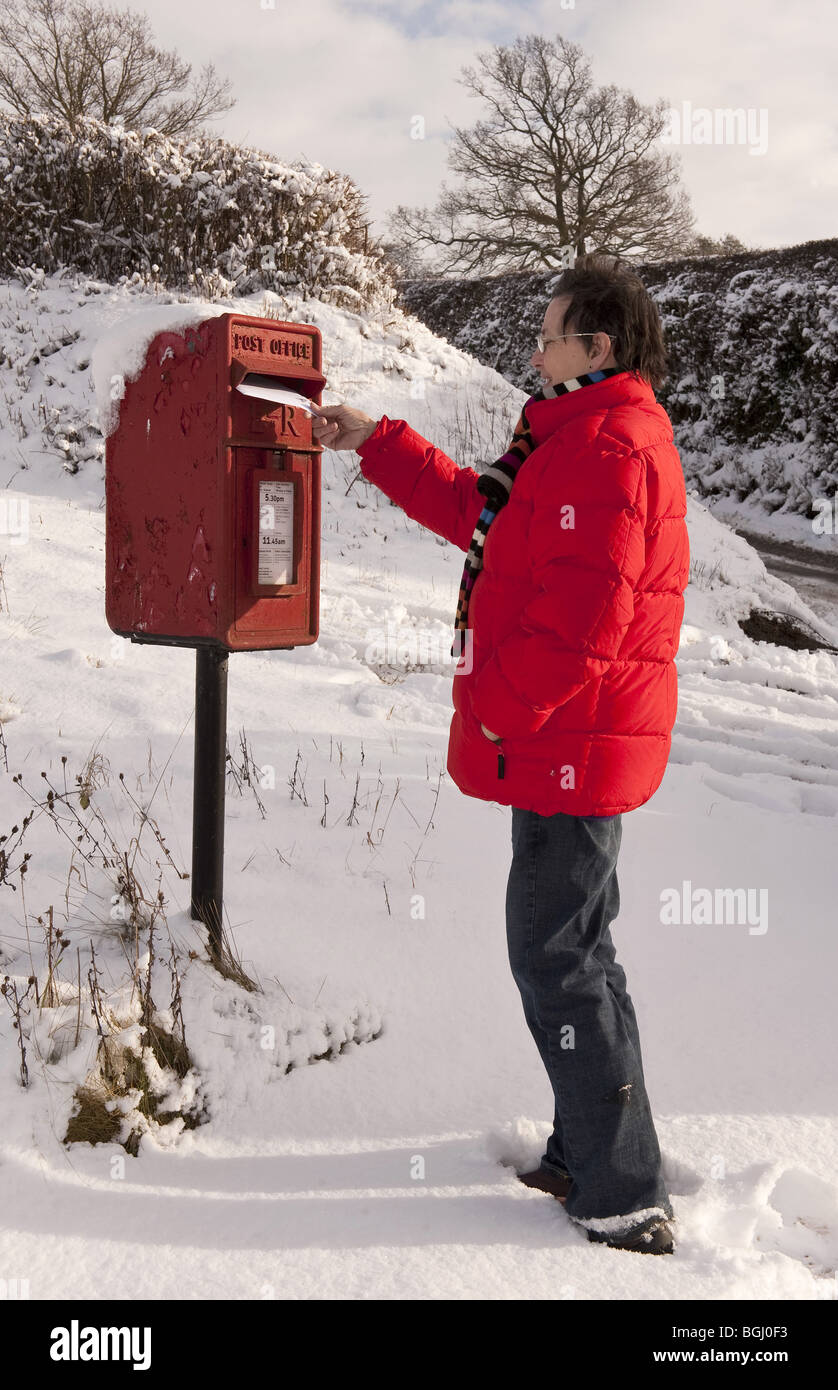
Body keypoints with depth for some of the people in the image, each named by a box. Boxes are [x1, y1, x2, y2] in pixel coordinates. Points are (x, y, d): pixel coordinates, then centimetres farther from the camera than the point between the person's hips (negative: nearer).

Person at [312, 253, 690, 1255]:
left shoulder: (609, 451, -18)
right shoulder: (580, 441, 17)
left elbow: (581, 620, -26)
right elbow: (478, 511, 26)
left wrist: (493, 708, -16)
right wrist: (375, 443, 26)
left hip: (571, 748, -11)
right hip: (566, 747, 11)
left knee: (557, 961, -3)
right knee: (571, 952, 18)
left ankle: (623, 1201, 8)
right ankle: (591, 1154, 31)